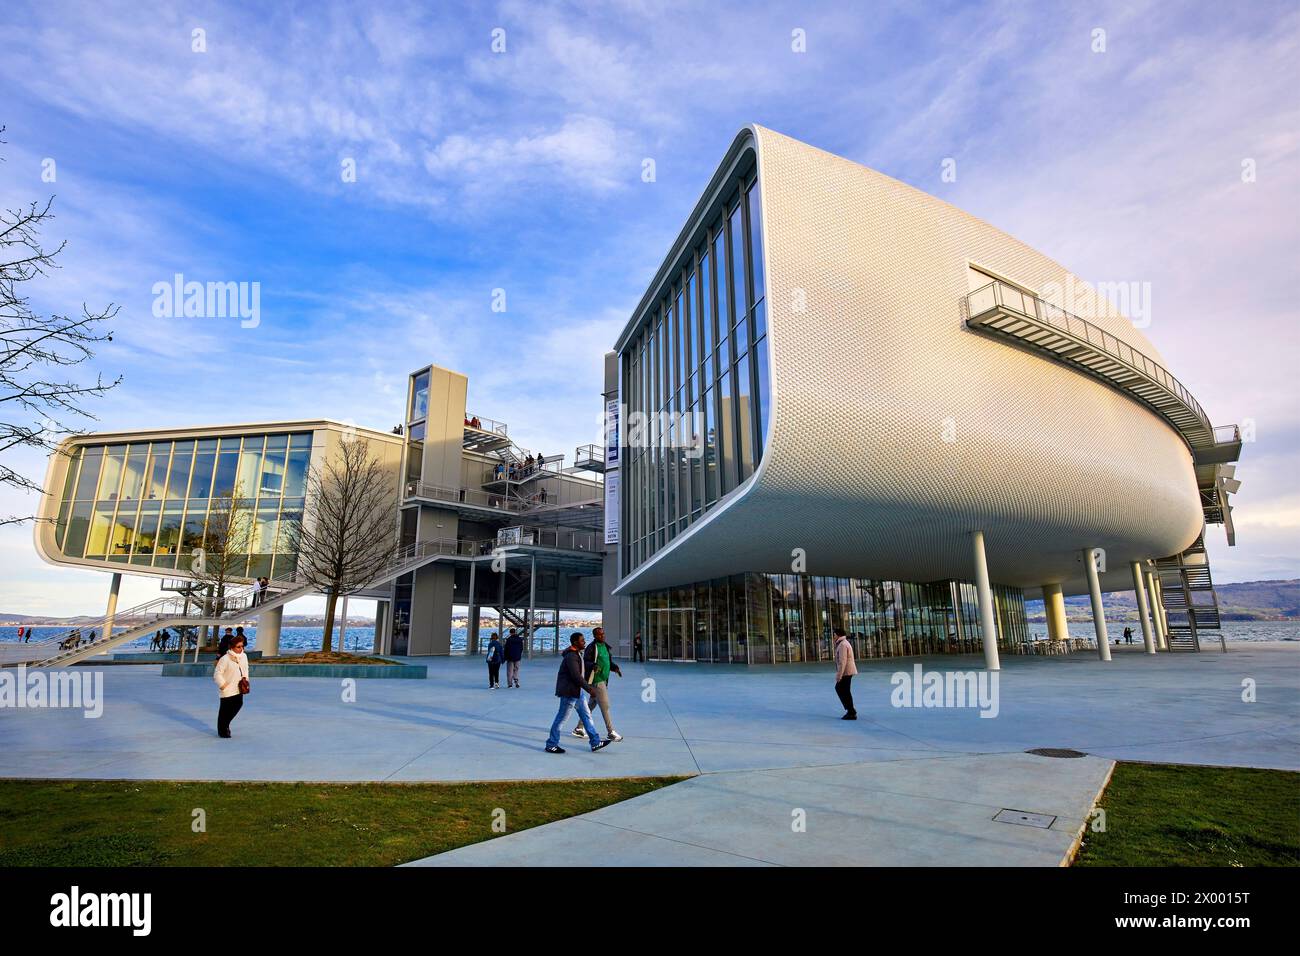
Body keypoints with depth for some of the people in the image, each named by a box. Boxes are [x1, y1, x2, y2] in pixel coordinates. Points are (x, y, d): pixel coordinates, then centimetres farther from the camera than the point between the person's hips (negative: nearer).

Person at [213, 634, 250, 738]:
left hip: (239, 687, 6)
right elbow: (217, 673, -13)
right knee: (225, 709, 1)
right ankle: (222, 730, 19)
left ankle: (225, 724, 31)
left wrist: (245, 679, 9)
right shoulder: (225, 658, -17)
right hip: (227, 689, -6)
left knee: (238, 704, 8)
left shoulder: (243, 656, 4)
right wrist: (222, 685, -14)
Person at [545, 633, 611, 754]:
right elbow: (576, 676, -25)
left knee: (586, 715, 11)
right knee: (561, 718, 1)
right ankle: (551, 745, 15)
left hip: (576, 691, 11)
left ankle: (595, 742, 16)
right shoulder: (571, 656, -22)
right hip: (569, 692, -11)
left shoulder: (577, 654, 11)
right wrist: (588, 688, -18)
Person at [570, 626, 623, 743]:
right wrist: (593, 665, -34)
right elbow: (585, 662, -14)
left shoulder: (605, 646, 14)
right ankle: (610, 733, -3)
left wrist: (615, 667, 2)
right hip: (596, 680, -9)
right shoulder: (592, 648, -11)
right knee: (605, 706, -8)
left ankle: (579, 729, 26)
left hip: (604, 680, 9)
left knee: (591, 705, 16)